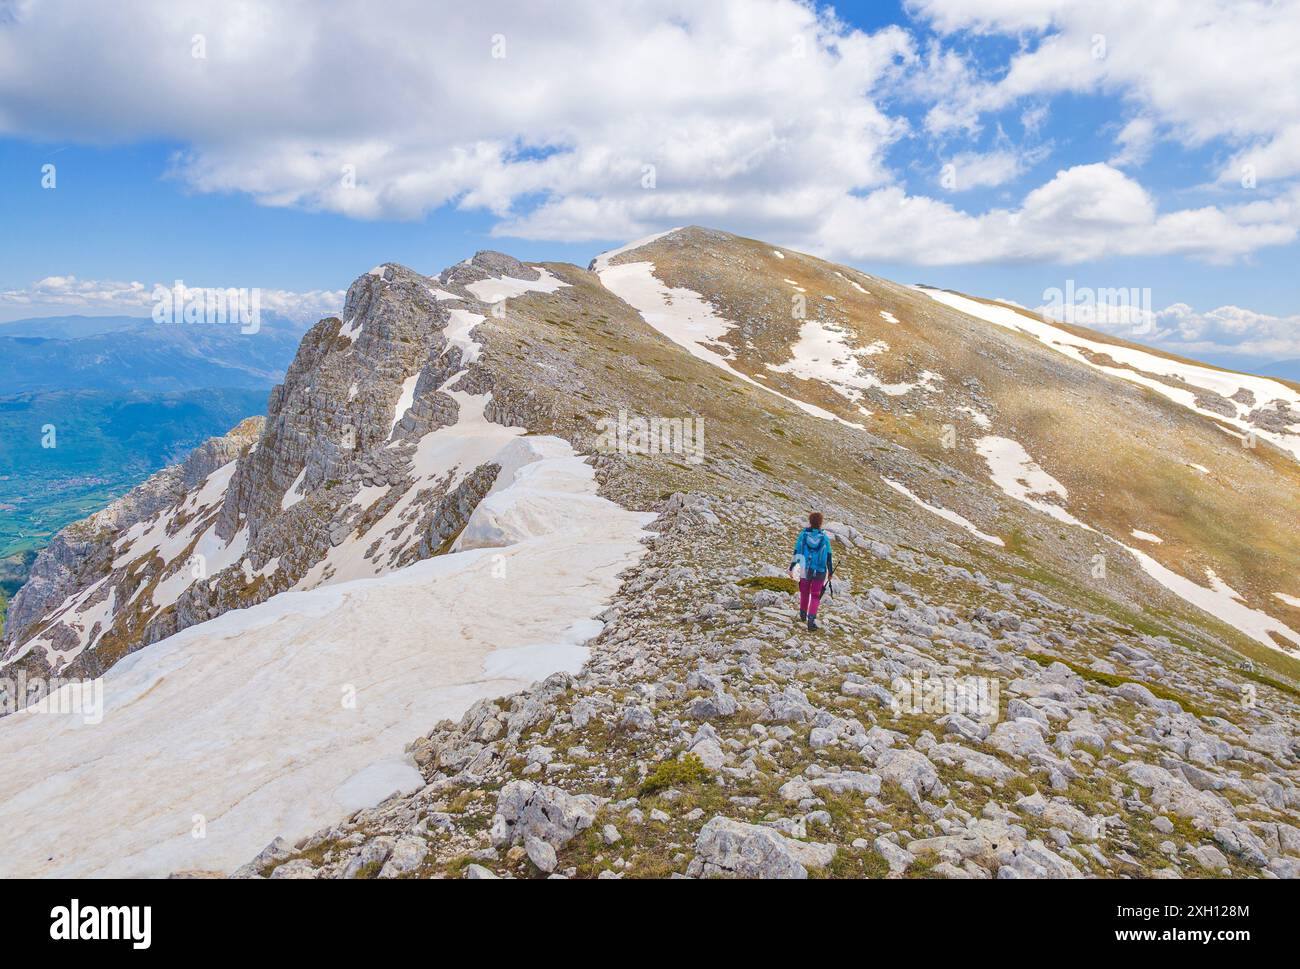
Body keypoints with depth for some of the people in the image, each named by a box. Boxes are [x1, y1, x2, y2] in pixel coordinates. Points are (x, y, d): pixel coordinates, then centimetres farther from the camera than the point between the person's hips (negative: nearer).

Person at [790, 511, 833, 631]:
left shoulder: (803, 535, -5)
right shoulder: (825, 538, -6)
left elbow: (796, 553, -4)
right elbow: (829, 557, -2)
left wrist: (791, 568, 2)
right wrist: (830, 572, 9)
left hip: (805, 571, 1)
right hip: (819, 572, -1)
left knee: (804, 593, 22)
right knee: (815, 596, 6)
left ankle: (803, 615, 42)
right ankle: (811, 620, -9)